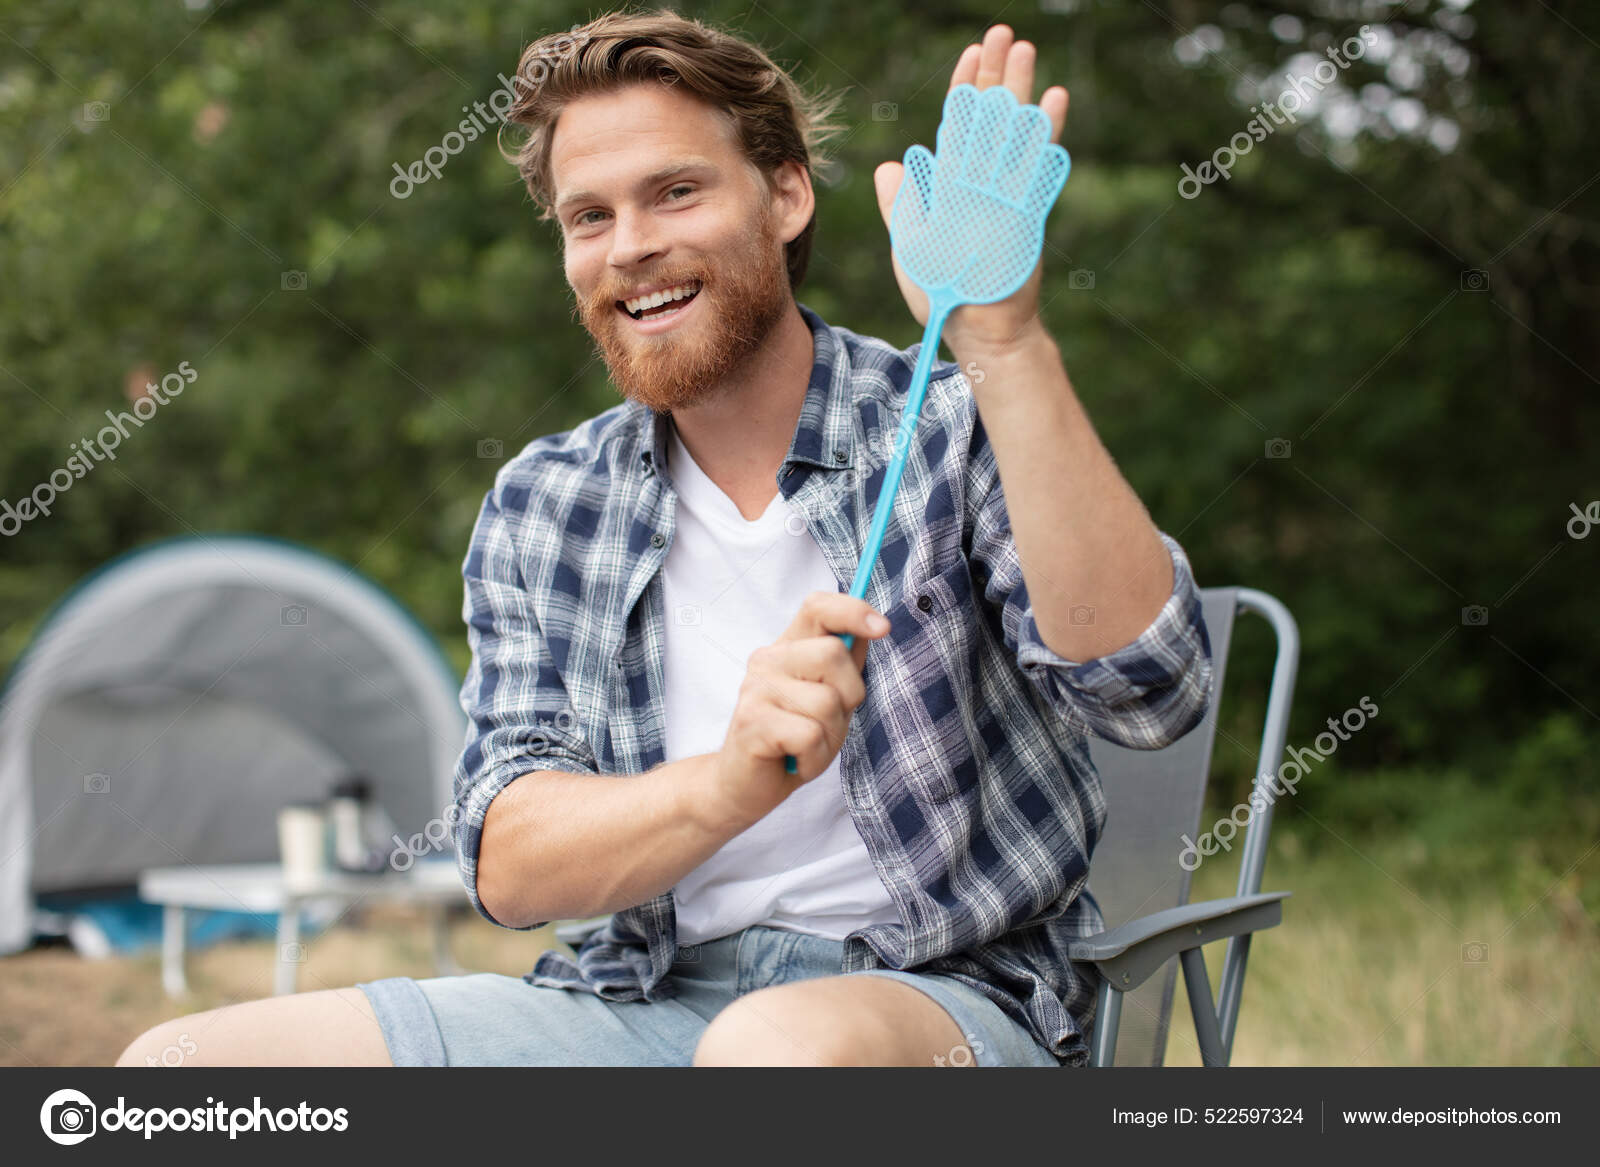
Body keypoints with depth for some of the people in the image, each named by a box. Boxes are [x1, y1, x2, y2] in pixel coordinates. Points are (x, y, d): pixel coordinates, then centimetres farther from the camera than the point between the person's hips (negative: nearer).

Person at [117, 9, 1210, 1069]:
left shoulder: (949, 434, -3)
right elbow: (507, 865, -1)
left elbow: (1147, 689, -20)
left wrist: (1006, 344, -28)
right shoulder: (539, 507, 9)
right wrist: (731, 782, -23)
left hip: (946, 989, -5)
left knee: (783, 1047, -42)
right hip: (651, 997, 5)